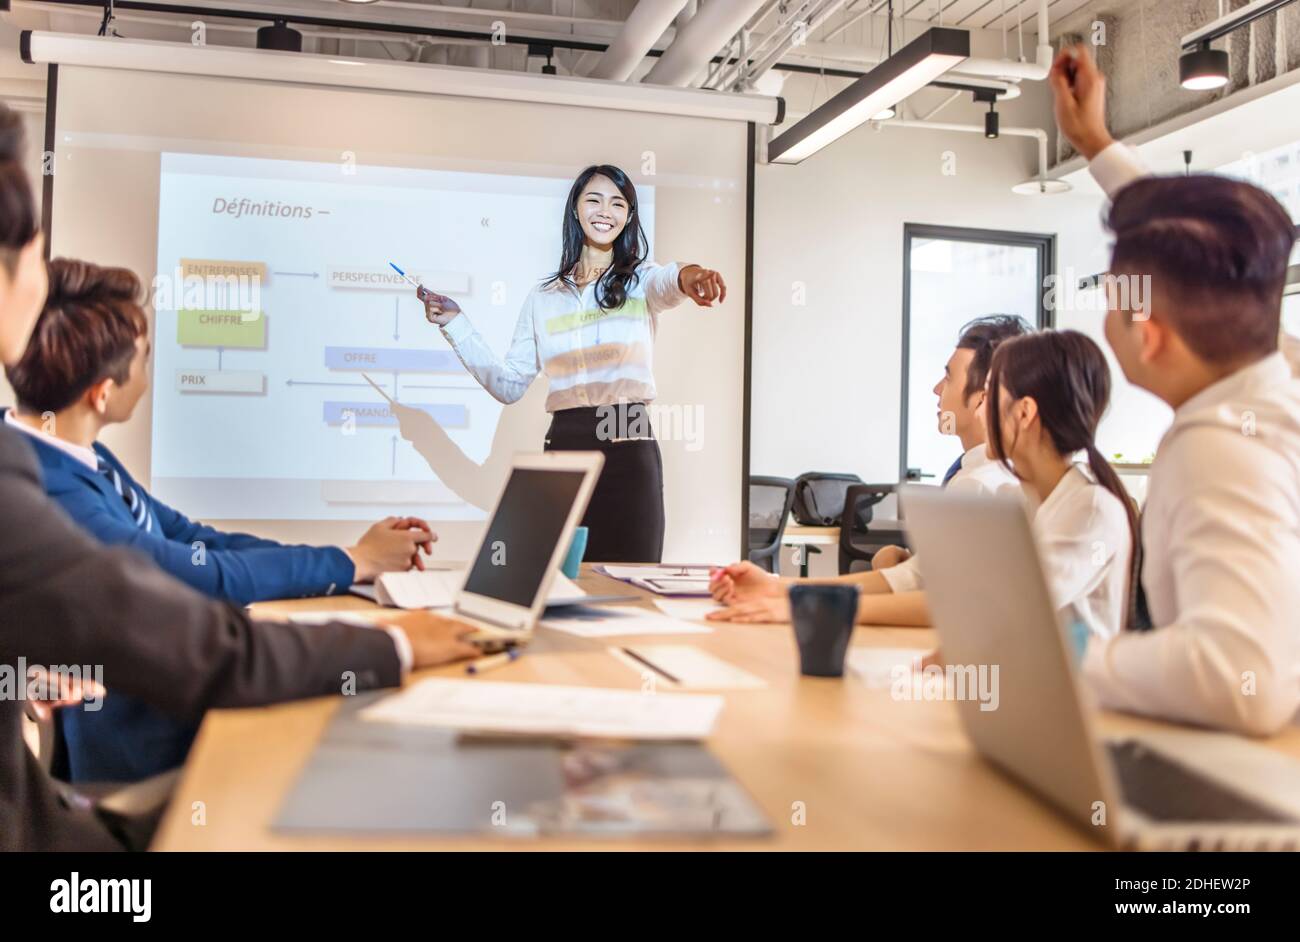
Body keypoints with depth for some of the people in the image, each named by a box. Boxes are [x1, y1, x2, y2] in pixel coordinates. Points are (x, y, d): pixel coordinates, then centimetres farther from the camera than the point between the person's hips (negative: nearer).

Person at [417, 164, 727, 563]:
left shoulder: (641, 281, 5)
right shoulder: (543, 297, 13)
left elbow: (669, 282, -21)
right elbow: (509, 385, 13)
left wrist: (690, 276, -46)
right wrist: (455, 324, 8)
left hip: (630, 451, -2)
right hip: (564, 446, 2)